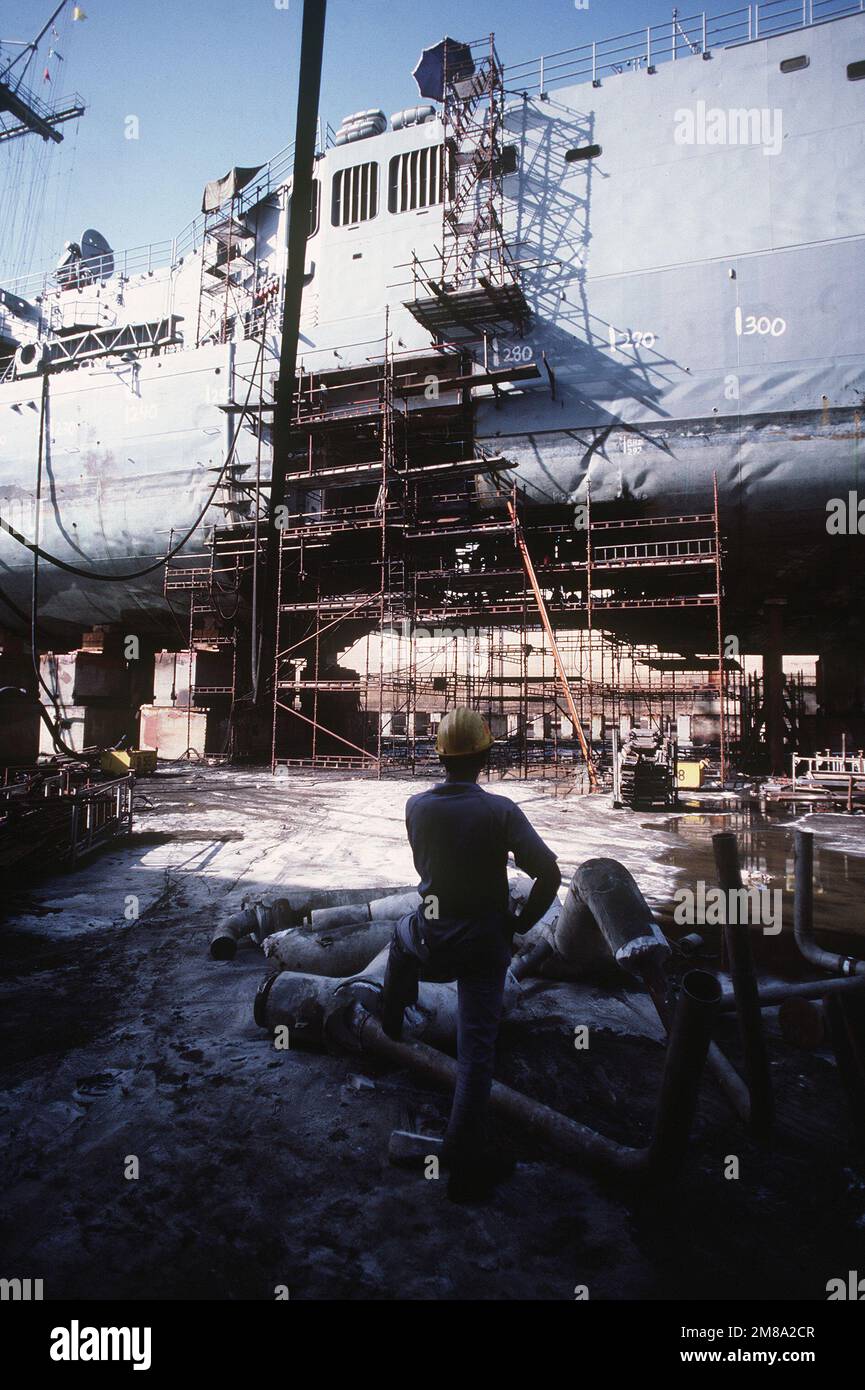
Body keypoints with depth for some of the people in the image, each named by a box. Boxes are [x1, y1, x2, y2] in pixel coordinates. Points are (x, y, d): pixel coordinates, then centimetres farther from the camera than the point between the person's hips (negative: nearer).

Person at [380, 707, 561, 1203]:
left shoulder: (417, 806, -9)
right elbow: (549, 873, -22)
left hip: (430, 942, 3)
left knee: (403, 934, 38)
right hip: (485, 945, -3)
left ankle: (392, 1026, 53)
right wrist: (523, 922, -7)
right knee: (477, 1049, 7)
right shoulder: (500, 810, -19)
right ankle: (463, 1160, 12)